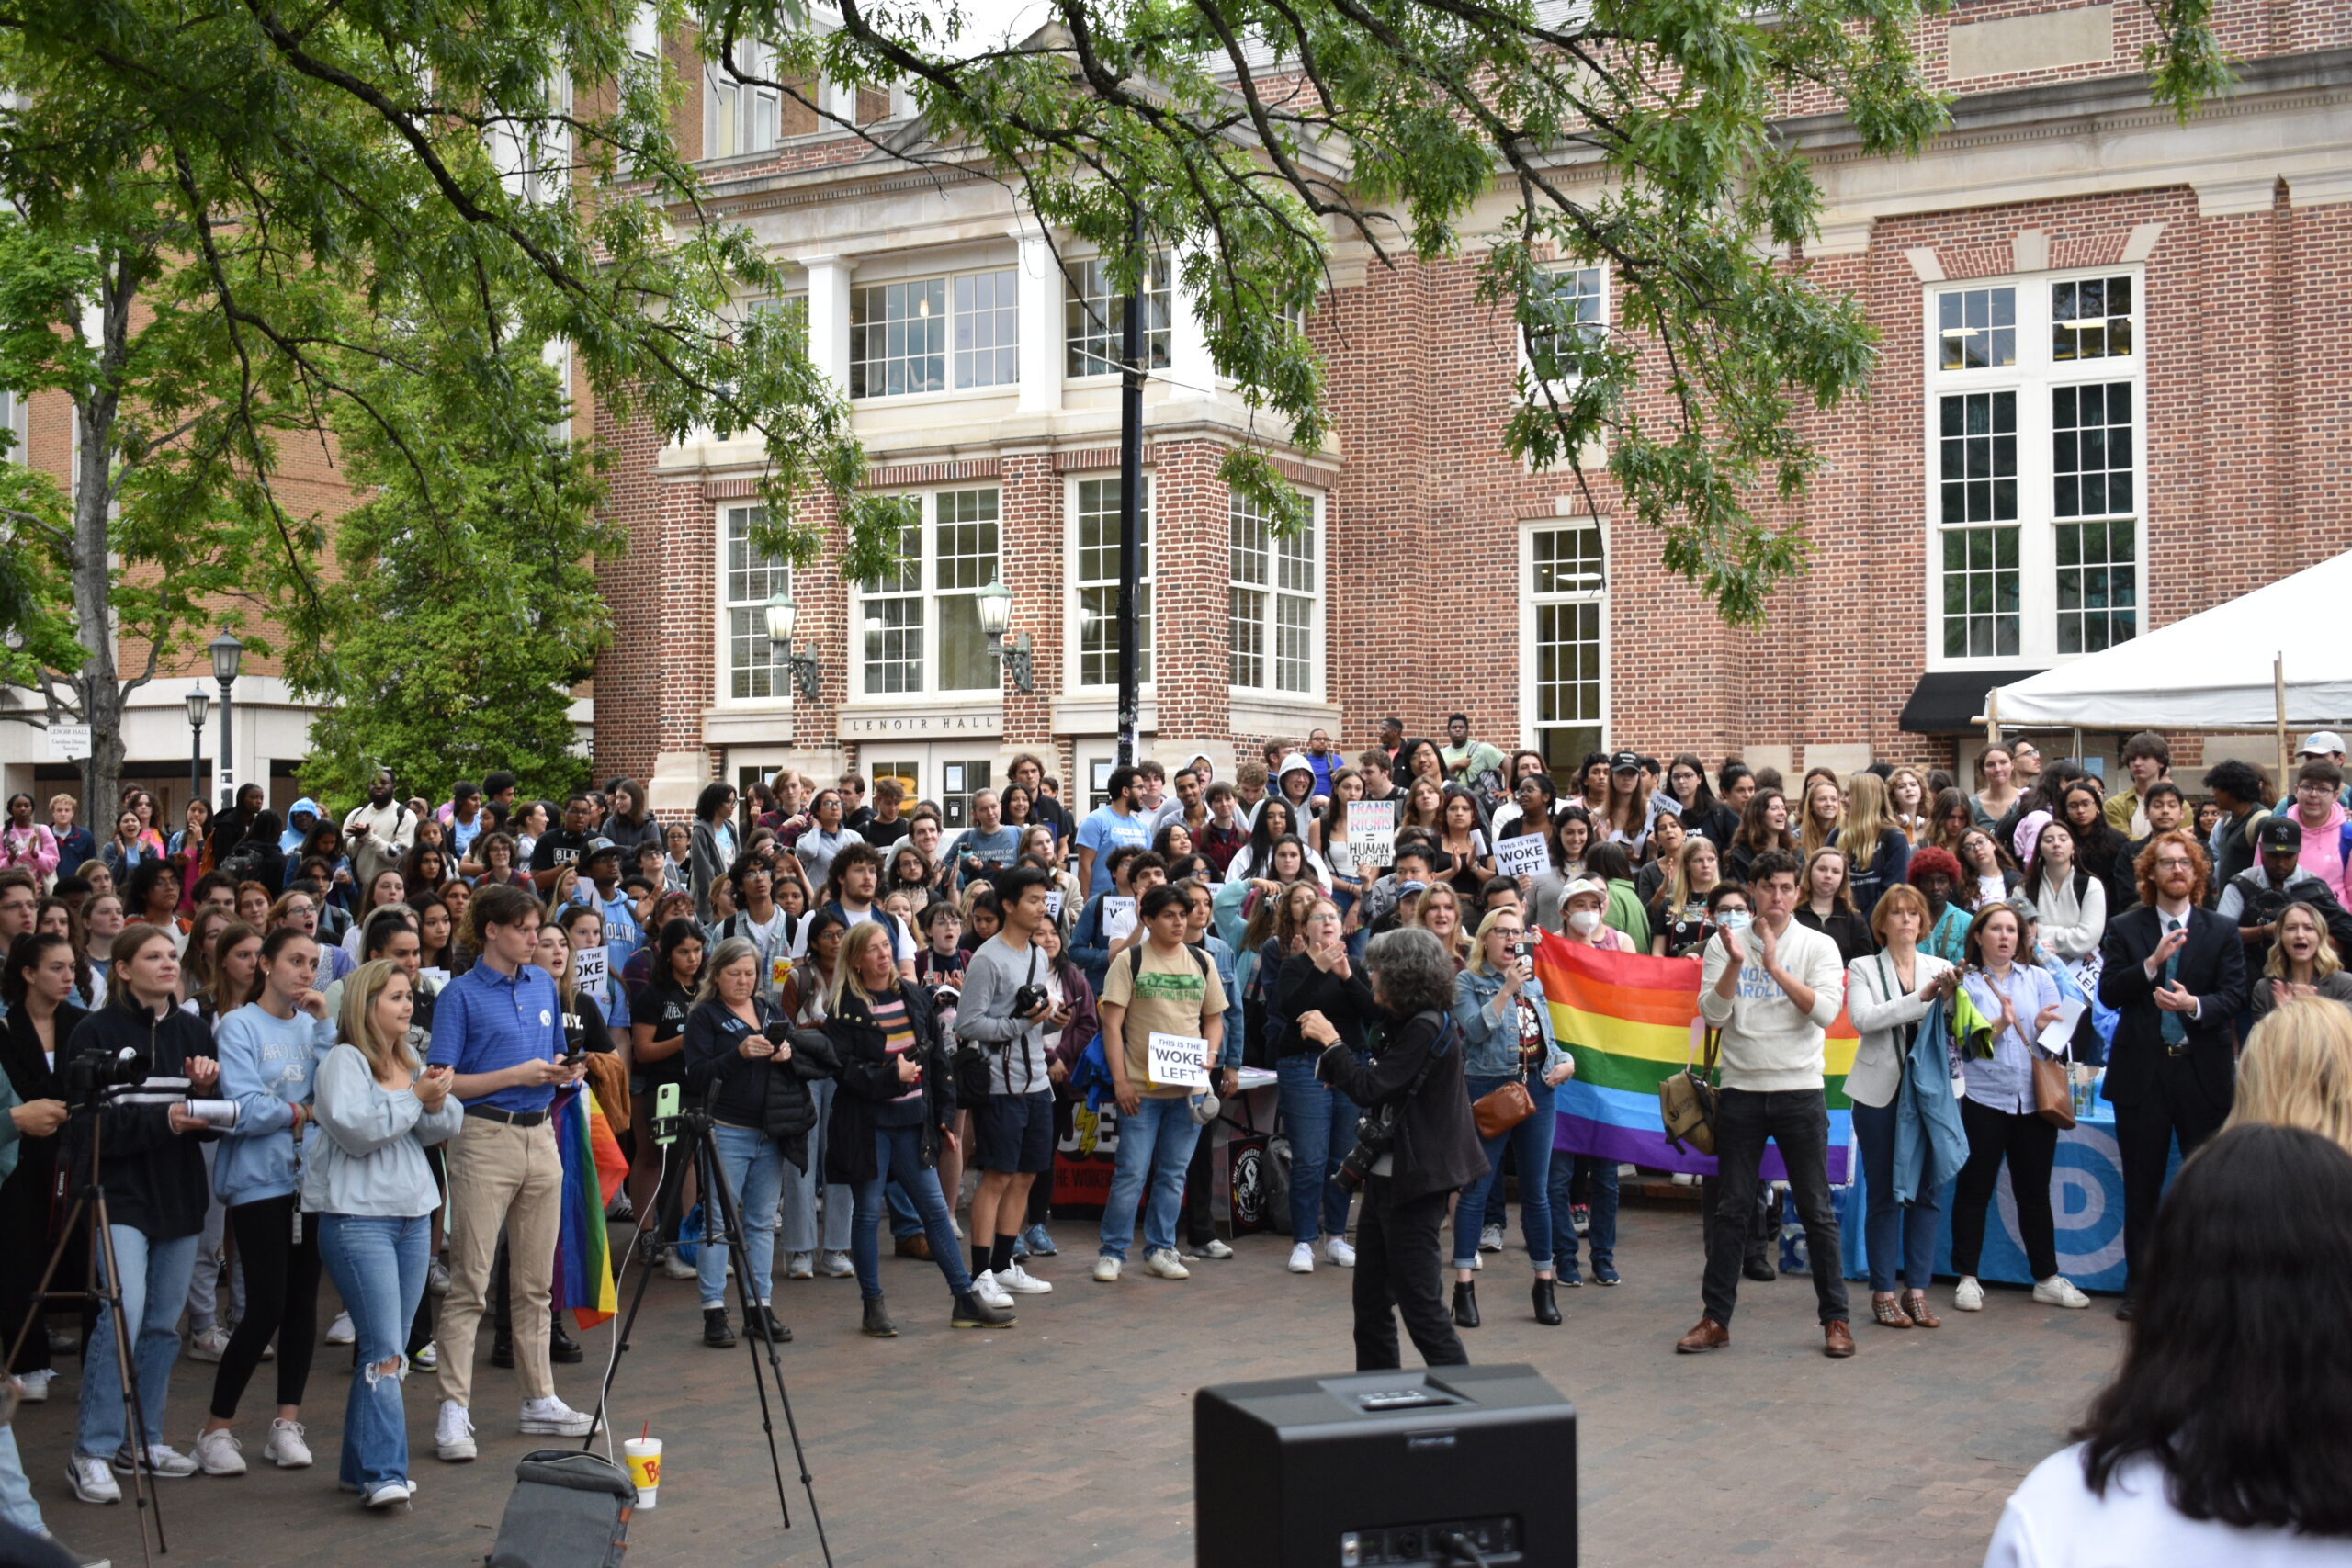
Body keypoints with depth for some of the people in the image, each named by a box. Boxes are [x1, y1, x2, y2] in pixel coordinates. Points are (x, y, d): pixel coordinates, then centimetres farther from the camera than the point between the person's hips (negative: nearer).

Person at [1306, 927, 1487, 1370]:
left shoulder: (1426, 1028, -18)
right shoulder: (1411, 1022, 12)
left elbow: (1370, 1089, -23)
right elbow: (1377, 1079, 17)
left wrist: (1331, 1040, -13)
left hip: (1414, 1182, -10)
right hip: (1386, 1176, 10)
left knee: (1419, 1301, -5)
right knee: (1371, 1300, 15)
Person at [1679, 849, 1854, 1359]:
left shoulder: (1818, 946, 1)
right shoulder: (1724, 944, 4)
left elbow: (1826, 1012, -13)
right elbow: (1713, 1014, -5)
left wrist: (1775, 966, -17)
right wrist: (1735, 963, -19)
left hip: (1800, 1091, -1)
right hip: (1741, 1090, 1)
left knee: (1817, 1209, 3)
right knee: (1731, 1210, 5)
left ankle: (1836, 1318, 13)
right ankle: (1716, 1318, 12)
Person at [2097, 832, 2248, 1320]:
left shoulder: (2221, 932, 5)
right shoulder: (2125, 929, 5)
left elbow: (2234, 995, -4)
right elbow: (2108, 992, -4)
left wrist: (2195, 1004, -23)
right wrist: (2152, 963, -18)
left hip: (2203, 1073, 0)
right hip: (2142, 1072, 0)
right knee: (2141, 1186, 7)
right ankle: (2138, 1284, 16)